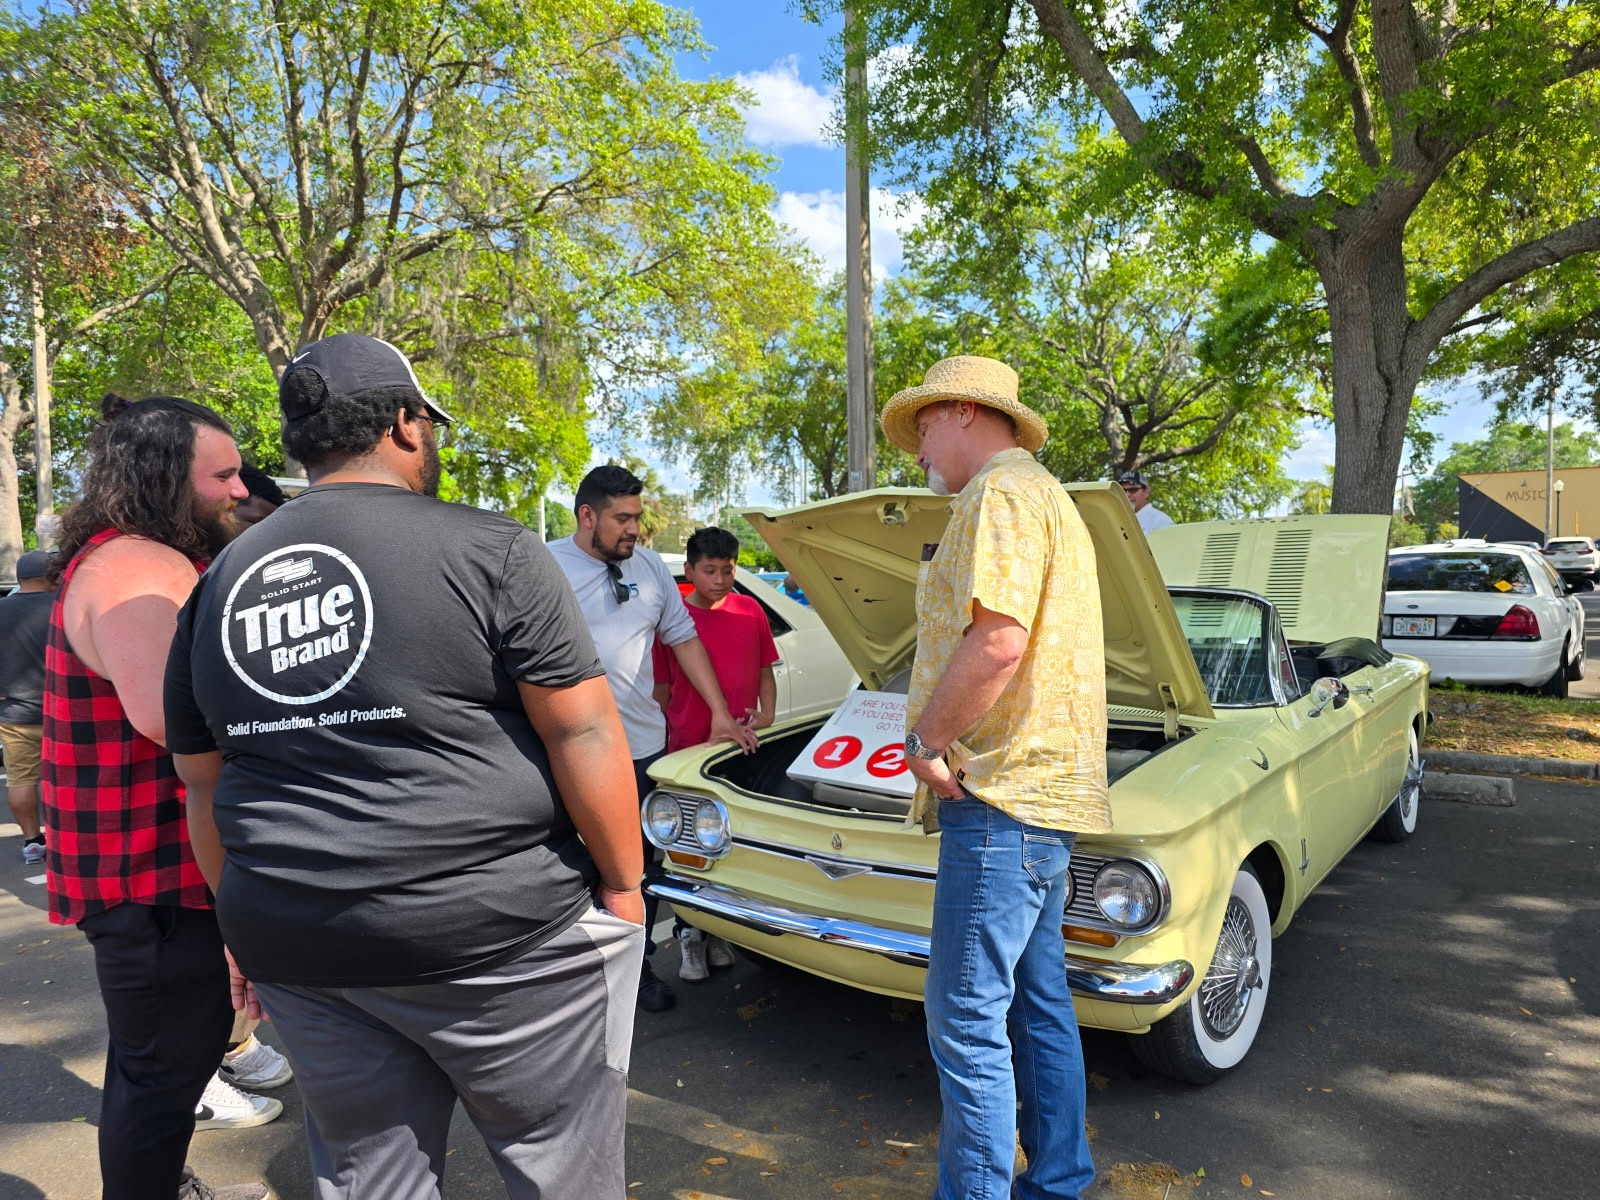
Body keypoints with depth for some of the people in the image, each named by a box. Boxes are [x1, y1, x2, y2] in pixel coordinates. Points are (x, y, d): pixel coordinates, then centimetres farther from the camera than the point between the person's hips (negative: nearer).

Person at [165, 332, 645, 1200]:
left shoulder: (219, 583, 8)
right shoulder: (486, 550, -10)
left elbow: (203, 786, 13)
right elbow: (583, 735, -13)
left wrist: (251, 930, 23)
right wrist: (624, 886, -3)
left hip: (300, 955, 6)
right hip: (498, 935, -5)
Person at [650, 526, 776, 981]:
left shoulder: (750, 612, 2)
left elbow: (765, 672, 11)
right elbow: (661, 690, -2)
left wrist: (766, 715, -3)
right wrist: (667, 743, -6)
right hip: (687, 751, -3)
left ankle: (721, 931, 30)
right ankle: (689, 936, 23)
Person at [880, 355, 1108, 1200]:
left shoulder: (1001, 495, -12)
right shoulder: (1046, 497, 22)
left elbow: (997, 640, -25)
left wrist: (925, 741, -14)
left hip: (1001, 793, -11)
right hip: (1042, 784, 11)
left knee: (966, 1017, -3)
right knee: (1038, 999, 18)